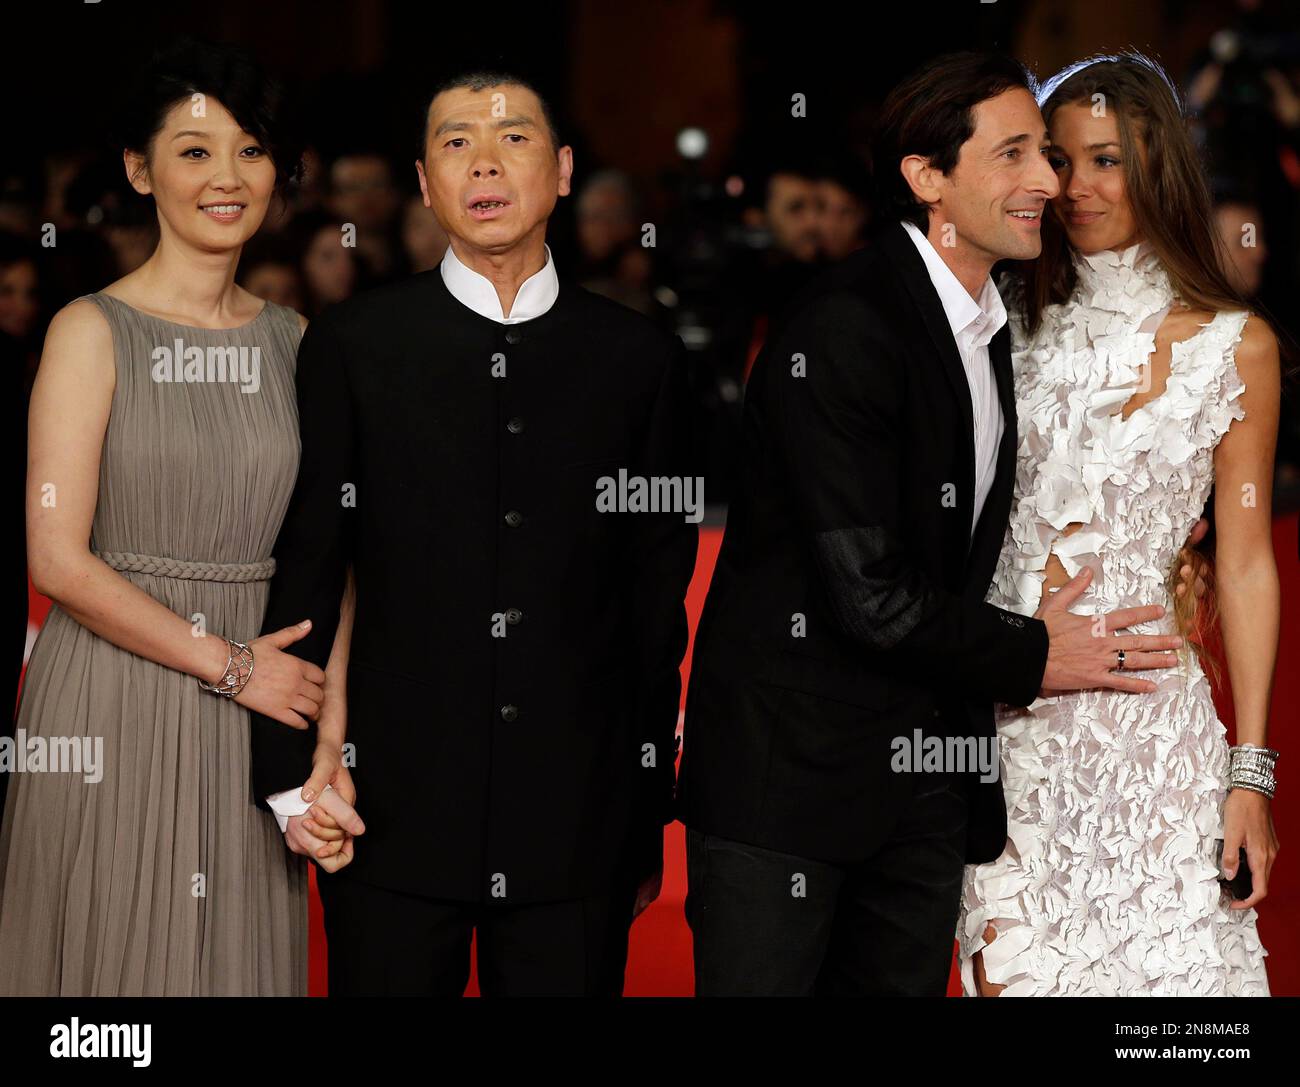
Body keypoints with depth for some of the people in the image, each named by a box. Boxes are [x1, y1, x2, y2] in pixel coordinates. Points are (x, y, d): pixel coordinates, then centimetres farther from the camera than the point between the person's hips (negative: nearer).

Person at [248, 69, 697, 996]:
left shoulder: (640, 359, 6)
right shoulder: (353, 347, 2)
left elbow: (659, 596, 9)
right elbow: (302, 567, 3)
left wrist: (650, 814, 9)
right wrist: (292, 774, -2)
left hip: (580, 826, 1)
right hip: (395, 809, -1)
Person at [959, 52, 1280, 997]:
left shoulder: (1236, 346, 1)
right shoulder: (1020, 326, 8)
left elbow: (1245, 565, 2)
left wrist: (1252, 771, -2)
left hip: (1147, 716, -2)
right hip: (1006, 712, 2)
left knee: (1158, 959, -2)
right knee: (1009, 967, 3)